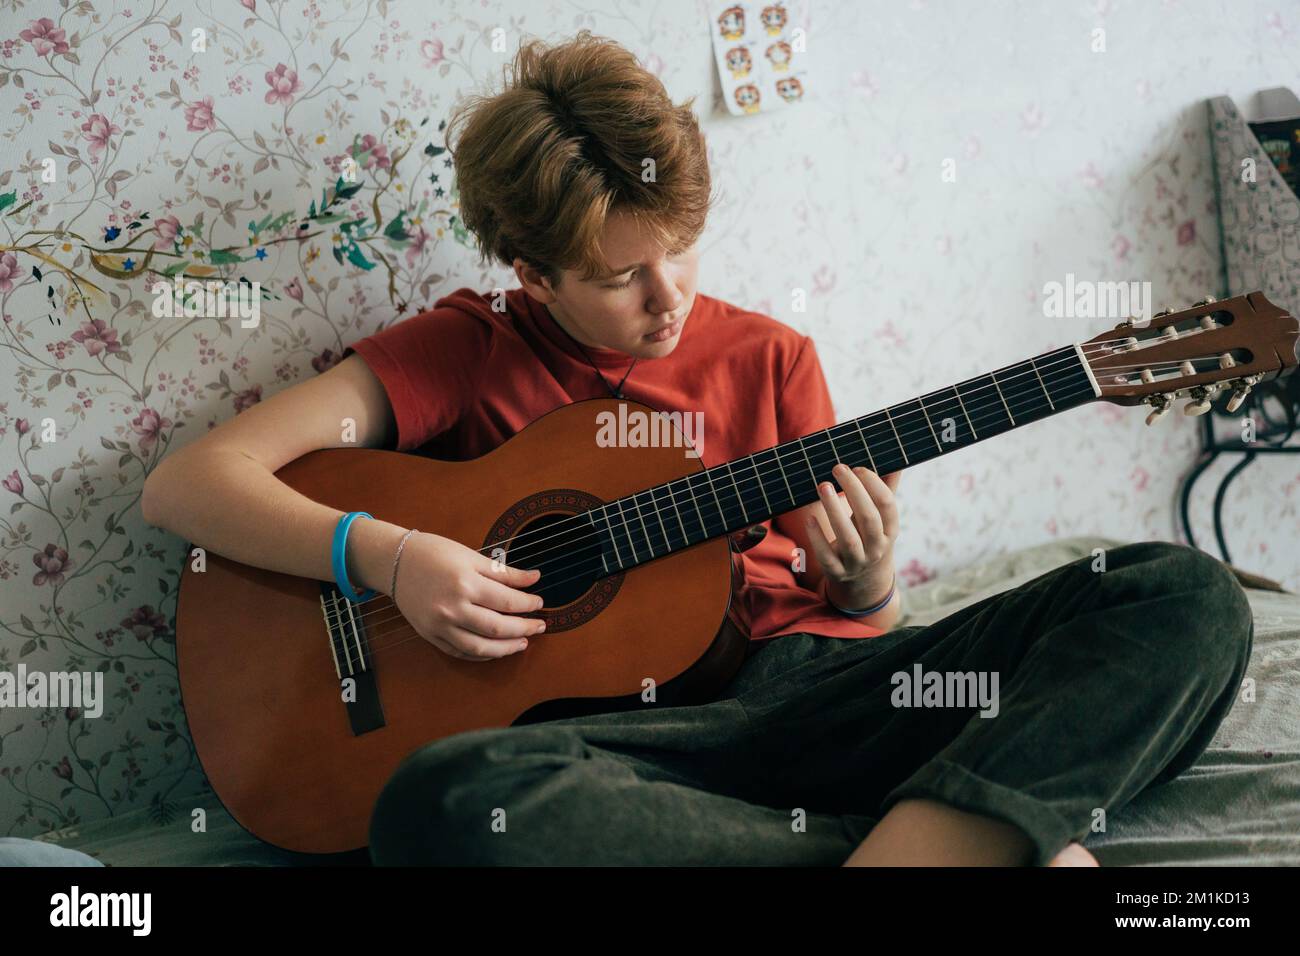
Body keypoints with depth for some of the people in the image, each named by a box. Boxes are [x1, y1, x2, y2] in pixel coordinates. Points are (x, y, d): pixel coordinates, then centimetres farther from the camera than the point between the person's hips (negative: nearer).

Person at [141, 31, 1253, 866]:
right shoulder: (467, 351, 9)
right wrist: (385, 554, -13)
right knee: (444, 804, -39)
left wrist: (867, 577, -6)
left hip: (815, 680, 3)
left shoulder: (768, 357, 18)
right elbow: (184, 484, 2)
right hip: (637, 720, -2)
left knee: (1187, 592, -16)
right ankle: (993, 838, -29)